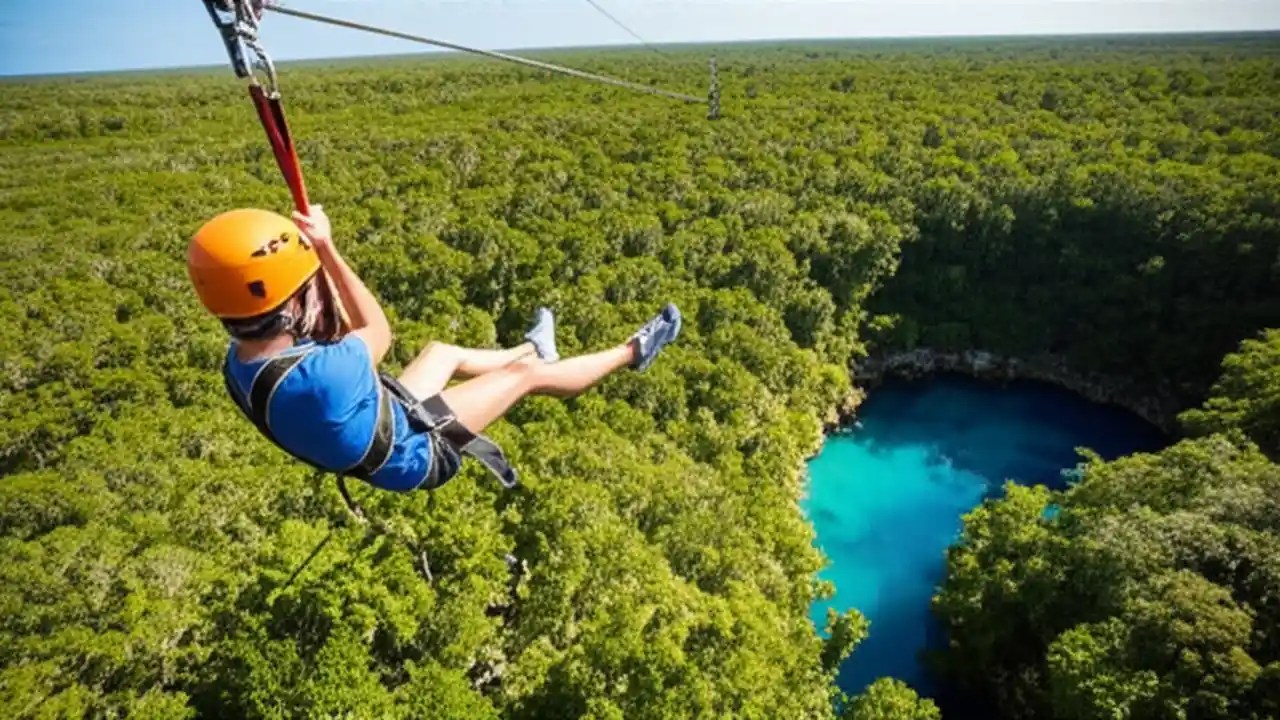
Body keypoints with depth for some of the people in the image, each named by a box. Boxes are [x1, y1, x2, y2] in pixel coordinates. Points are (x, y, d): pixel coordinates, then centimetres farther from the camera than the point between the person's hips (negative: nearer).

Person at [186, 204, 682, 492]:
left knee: (442, 351, 25)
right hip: (417, 454, -8)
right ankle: (632, 353, 23)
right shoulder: (318, 374, -43)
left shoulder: (241, 362, -14)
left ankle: (535, 350, 51)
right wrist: (326, 248, -20)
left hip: (382, 427, 8)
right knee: (528, 376, 0)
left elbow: (341, 330, 0)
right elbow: (378, 333, -20)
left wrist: (312, 257, -10)